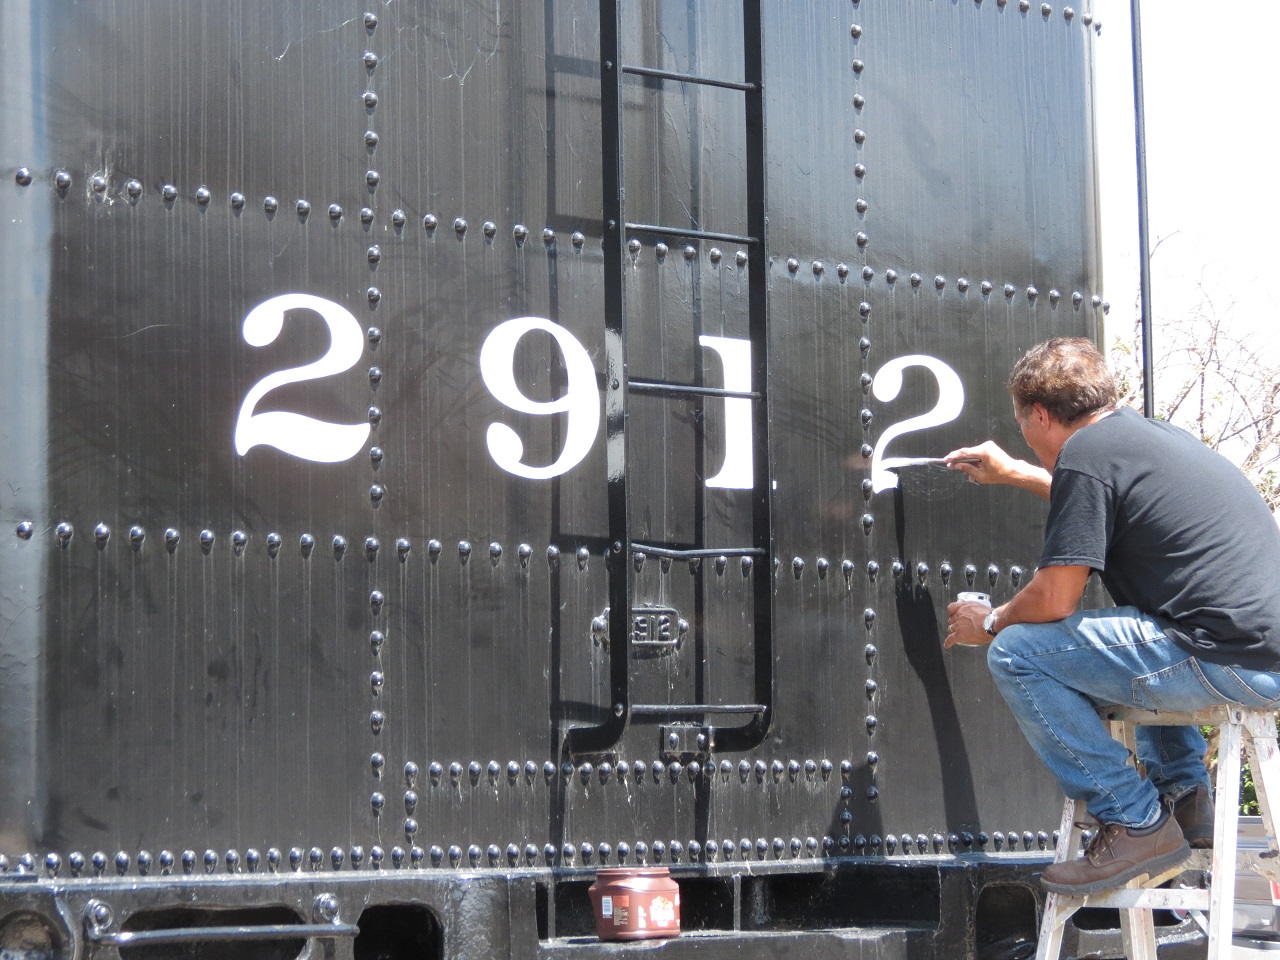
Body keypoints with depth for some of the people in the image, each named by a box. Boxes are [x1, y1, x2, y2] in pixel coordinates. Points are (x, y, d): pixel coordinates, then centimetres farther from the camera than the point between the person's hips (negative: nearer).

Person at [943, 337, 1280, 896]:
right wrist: (1013, 474, 50)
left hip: (1229, 661, -10)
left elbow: (1054, 599, -12)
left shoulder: (1085, 453, -10)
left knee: (1016, 654, -6)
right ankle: (1184, 796, 27)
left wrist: (989, 624, 8)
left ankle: (1135, 822, -3)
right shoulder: (1148, 432, 18)